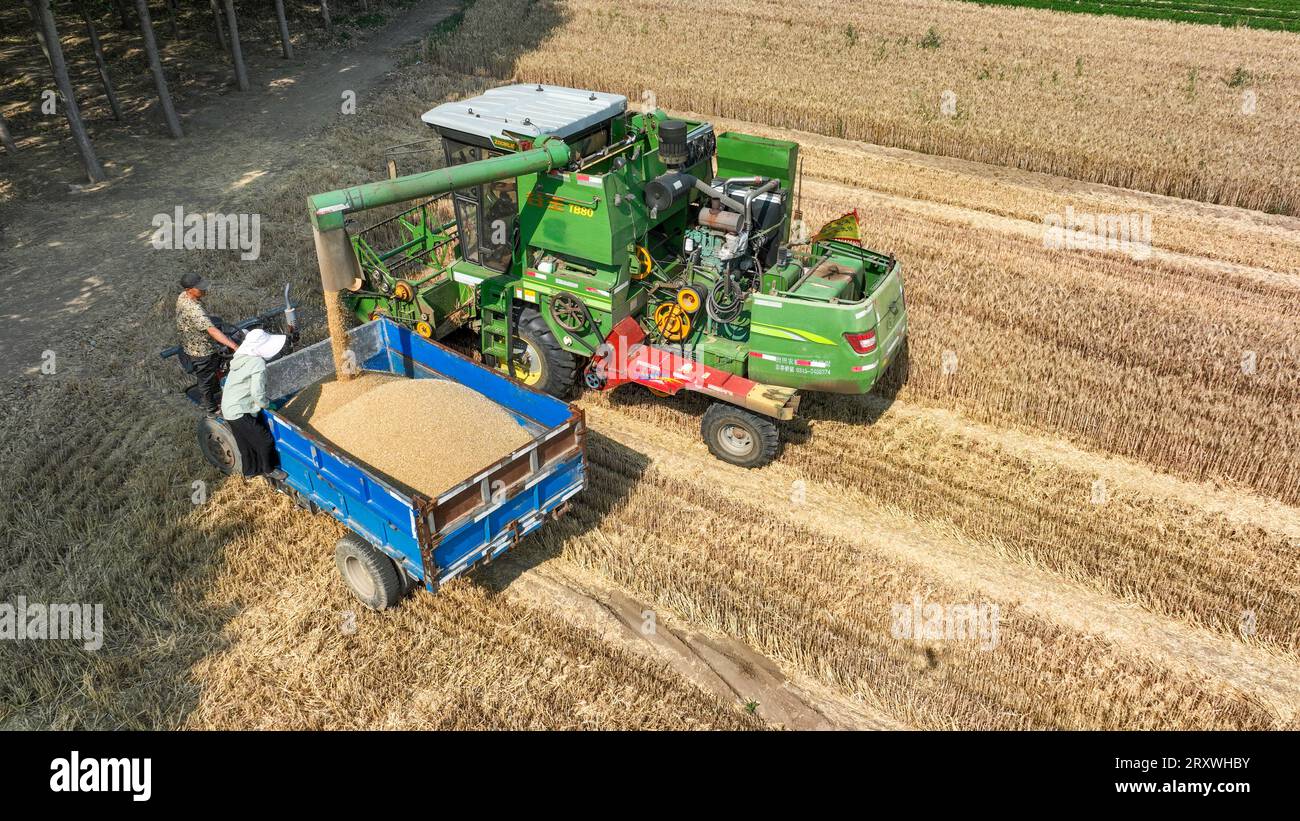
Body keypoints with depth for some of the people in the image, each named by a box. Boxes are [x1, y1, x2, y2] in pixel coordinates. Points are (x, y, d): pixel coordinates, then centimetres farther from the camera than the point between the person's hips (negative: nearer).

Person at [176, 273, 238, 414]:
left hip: (189, 346, 9)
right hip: (202, 353, -9)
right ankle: (211, 410, 37)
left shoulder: (182, 297, -9)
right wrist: (234, 346, -55)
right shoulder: (194, 310, -40)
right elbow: (212, 331, -48)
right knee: (206, 381, 15)